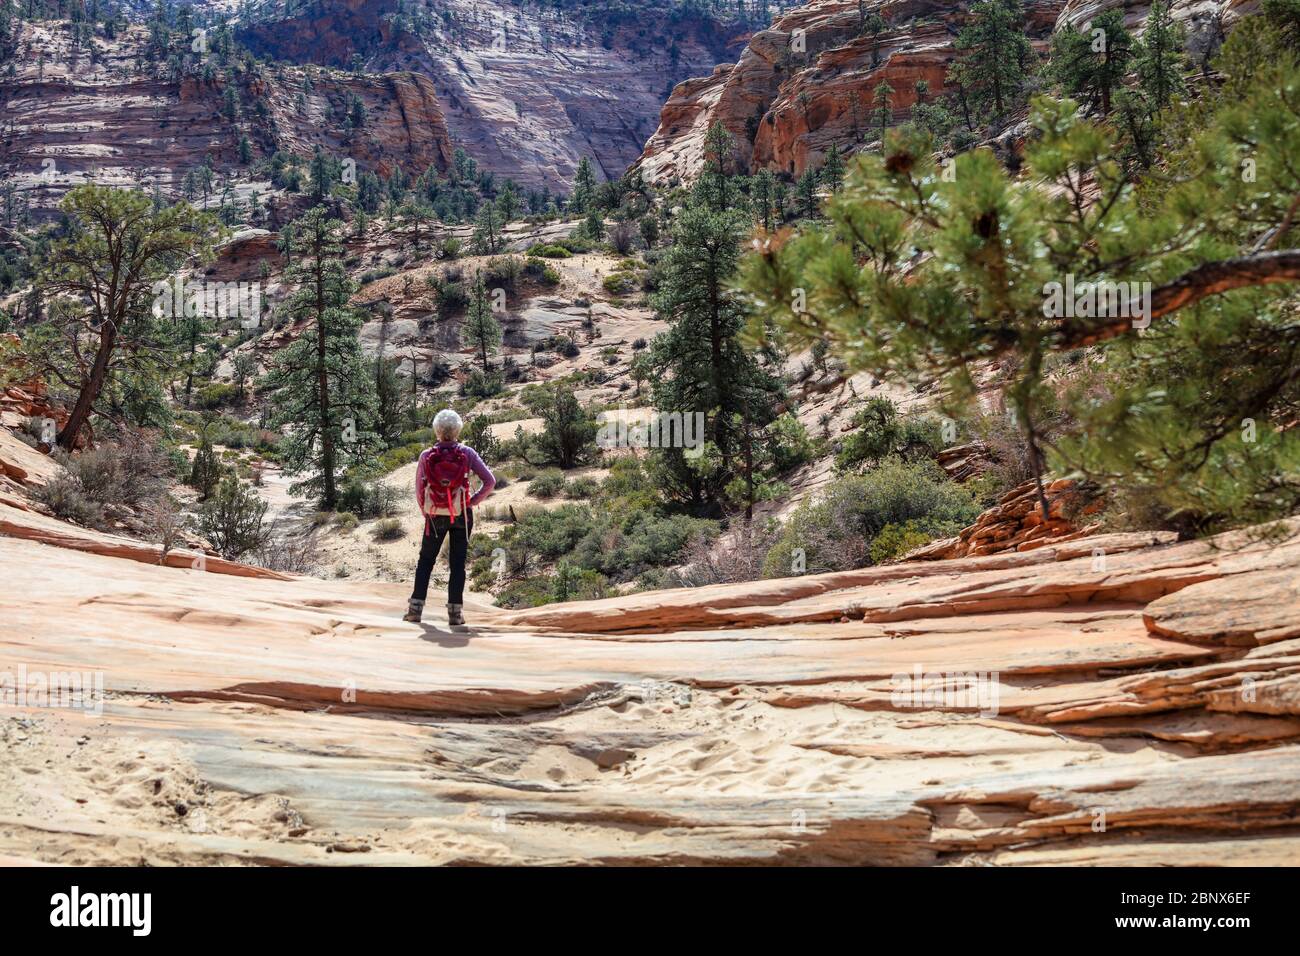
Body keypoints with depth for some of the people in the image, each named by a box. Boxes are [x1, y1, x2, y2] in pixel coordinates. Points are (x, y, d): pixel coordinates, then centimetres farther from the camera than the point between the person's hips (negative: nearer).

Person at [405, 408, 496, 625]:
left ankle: (416, 607, 7)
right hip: (462, 516, -1)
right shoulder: (467, 453, -8)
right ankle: (455, 611, 4)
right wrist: (472, 501, 0)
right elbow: (490, 481, -10)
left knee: (425, 560, 13)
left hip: (435, 516, 1)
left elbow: (419, 492, -2)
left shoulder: (426, 456, -6)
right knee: (458, 563, 6)